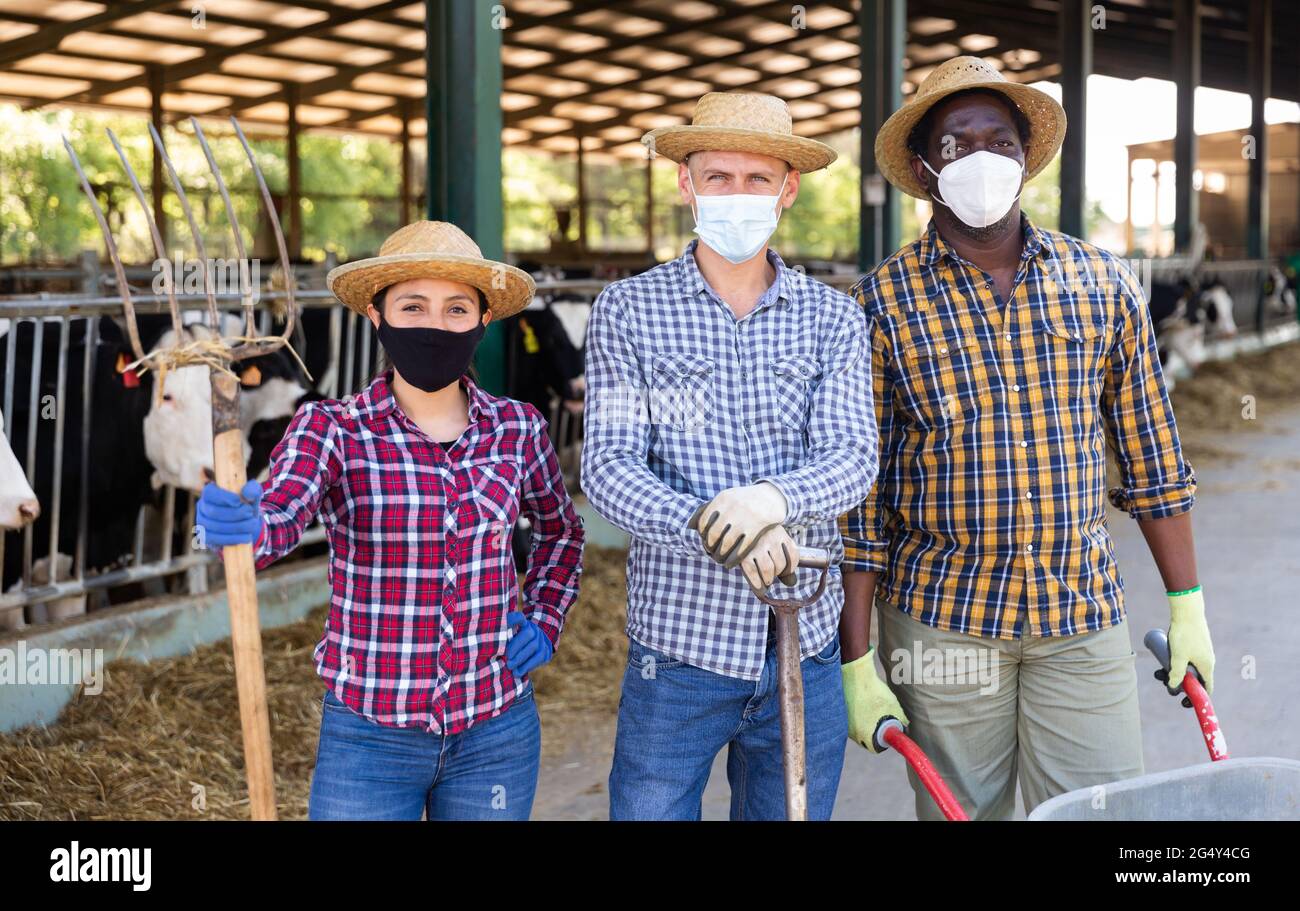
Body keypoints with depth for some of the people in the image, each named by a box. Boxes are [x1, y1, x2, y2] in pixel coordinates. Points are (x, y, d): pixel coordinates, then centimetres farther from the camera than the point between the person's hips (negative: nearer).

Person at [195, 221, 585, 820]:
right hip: (368, 739, -2)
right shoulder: (330, 429, -8)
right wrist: (242, 525, -49)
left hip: (495, 732, 3)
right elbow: (280, 517, -28)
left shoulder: (517, 429, 0)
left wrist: (545, 621, 5)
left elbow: (560, 531, 20)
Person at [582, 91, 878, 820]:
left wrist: (774, 498, -29)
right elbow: (609, 466, -9)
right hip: (677, 647, -2)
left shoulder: (835, 320, 5)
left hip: (806, 649, 2)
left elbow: (855, 458, -6)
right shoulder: (629, 311, -1)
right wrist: (718, 531, -26)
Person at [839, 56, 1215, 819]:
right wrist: (857, 660, -4)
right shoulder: (884, 302, -3)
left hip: (1083, 613, 2)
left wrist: (1188, 607, 8)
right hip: (941, 617, -1)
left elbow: (1151, 456, 9)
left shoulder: (1103, 284, 3)